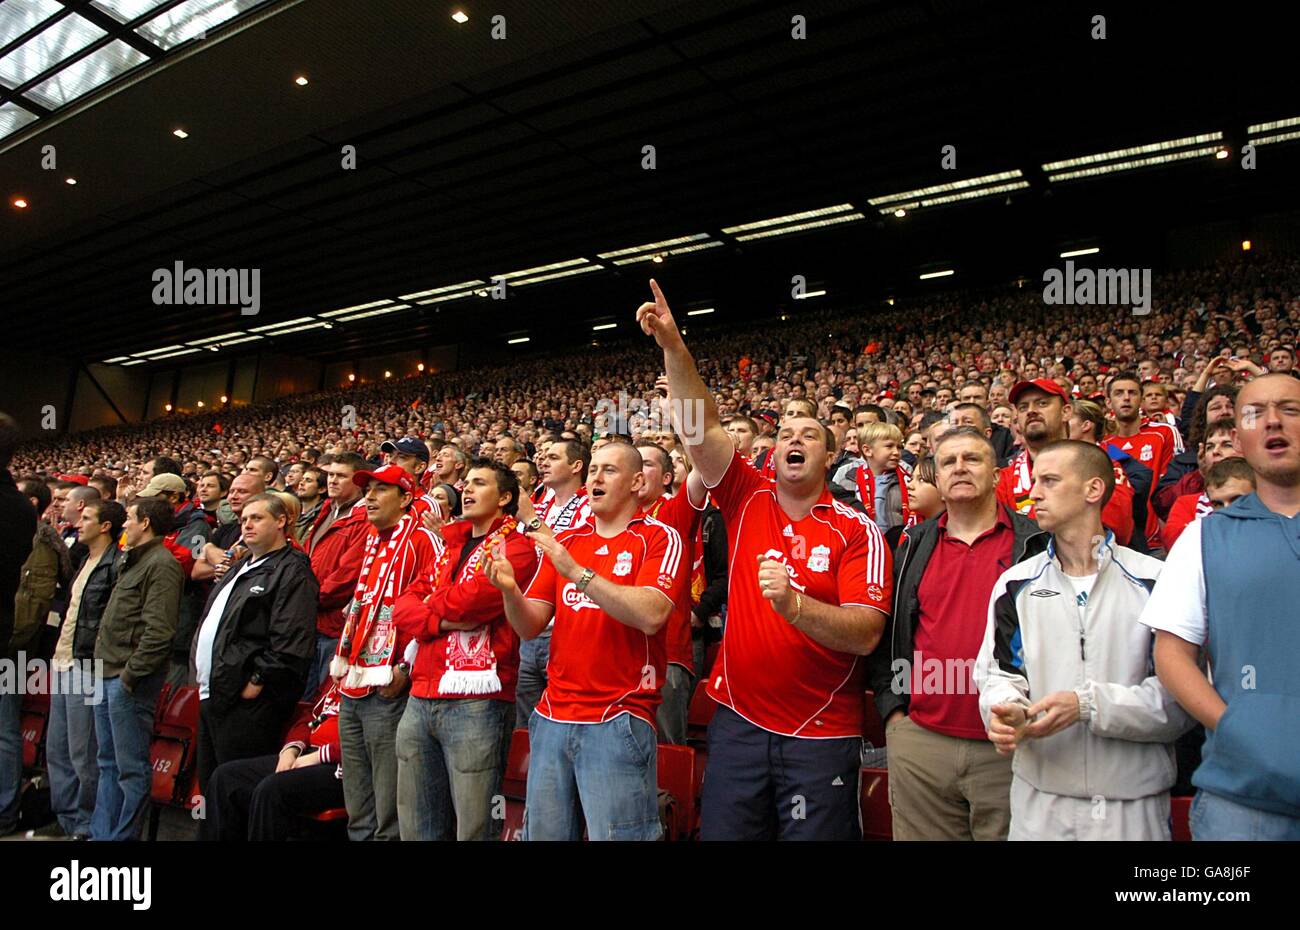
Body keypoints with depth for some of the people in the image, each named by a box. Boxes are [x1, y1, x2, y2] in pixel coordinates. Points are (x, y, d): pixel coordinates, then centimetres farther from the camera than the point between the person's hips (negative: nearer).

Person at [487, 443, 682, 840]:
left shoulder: (659, 537, -4)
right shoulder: (564, 542, 12)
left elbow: (651, 615, -20)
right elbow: (530, 627, 7)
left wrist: (576, 572, -23)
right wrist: (510, 590, -13)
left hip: (618, 721, -5)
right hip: (552, 718, 5)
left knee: (615, 832, 2)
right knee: (544, 833, 14)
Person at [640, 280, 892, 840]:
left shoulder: (856, 531, -5)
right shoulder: (747, 500, 2)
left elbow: (866, 633, -14)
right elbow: (701, 429, -9)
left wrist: (792, 603, -30)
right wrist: (672, 346, -19)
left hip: (822, 736, -2)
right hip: (738, 722, 2)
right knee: (723, 833, 11)